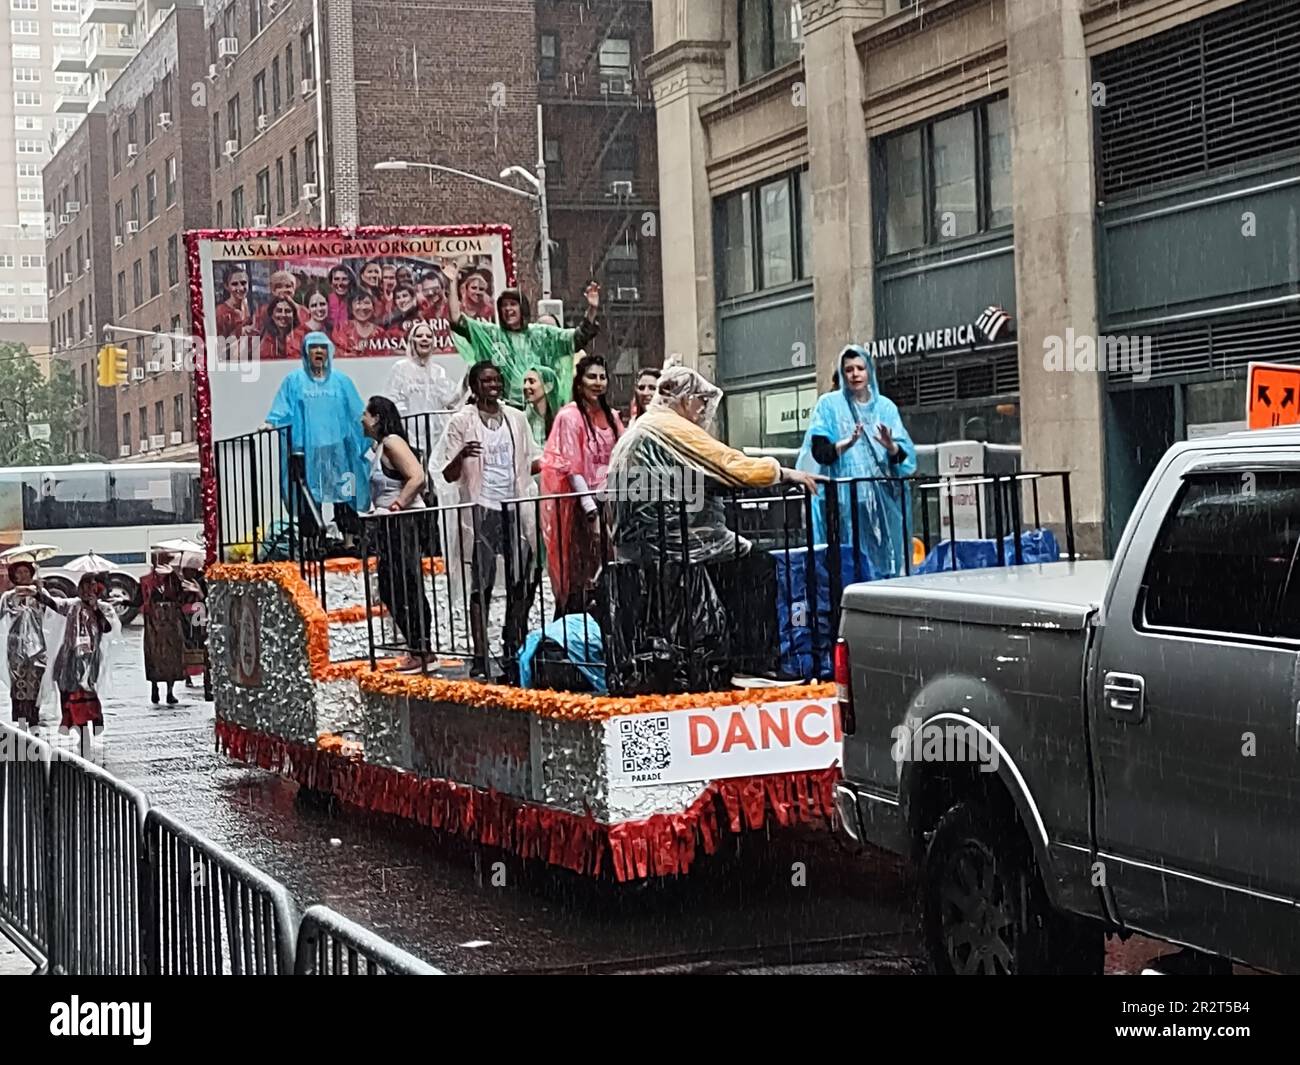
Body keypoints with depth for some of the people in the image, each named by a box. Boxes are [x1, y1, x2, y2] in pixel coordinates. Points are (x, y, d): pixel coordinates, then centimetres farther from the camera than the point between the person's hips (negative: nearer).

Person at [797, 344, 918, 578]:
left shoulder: (885, 406, 12)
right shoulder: (829, 405, 5)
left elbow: (905, 455, 6)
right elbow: (819, 451, -5)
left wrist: (891, 447, -16)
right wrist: (847, 443, -23)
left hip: (883, 499, 3)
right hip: (844, 499, -3)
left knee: (883, 562, 0)